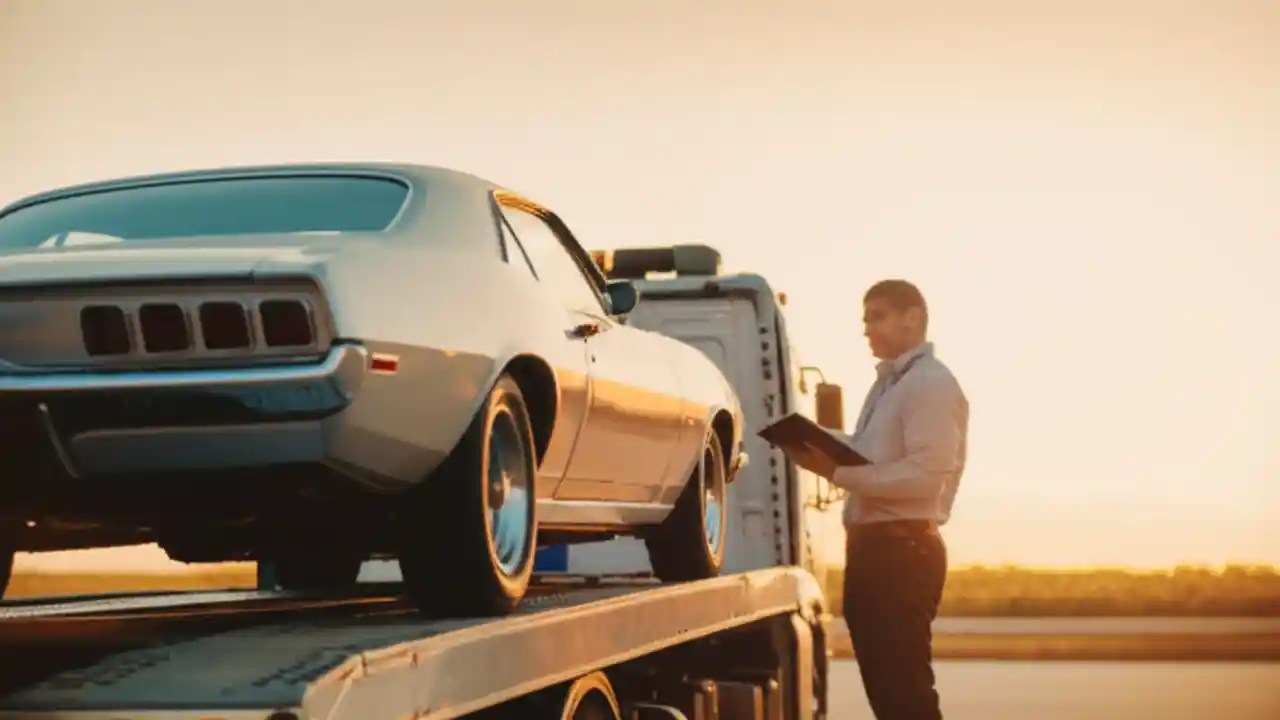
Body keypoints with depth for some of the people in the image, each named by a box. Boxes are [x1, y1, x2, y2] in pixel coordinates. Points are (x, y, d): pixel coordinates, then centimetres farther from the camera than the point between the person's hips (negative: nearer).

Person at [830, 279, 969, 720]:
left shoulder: (932, 384, -10)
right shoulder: (886, 383, 20)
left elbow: (926, 474, -21)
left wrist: (846, 476, -20)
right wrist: (830, 454, 4)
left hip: (902, 549, -10)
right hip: (872, 545, 10)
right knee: (884, 683, 14)